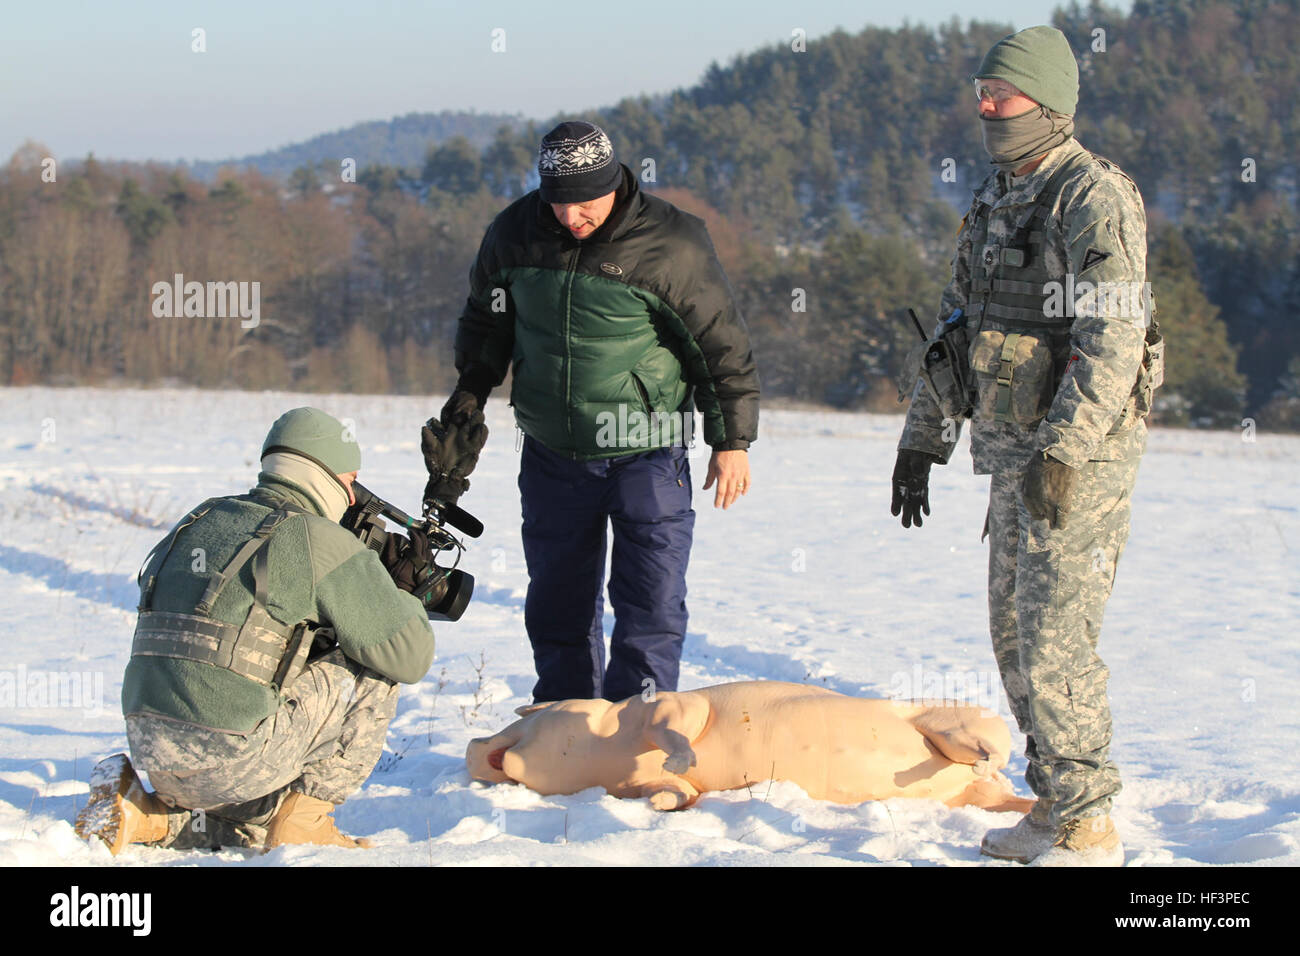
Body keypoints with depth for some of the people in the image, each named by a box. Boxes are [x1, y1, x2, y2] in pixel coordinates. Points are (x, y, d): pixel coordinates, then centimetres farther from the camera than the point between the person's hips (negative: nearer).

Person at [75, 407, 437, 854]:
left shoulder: (200, 521, 19)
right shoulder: (323, 541, -4)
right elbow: (409, 656, -3)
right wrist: (402, 591, 19)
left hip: (153, 753, 7)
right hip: (233, 761, -7)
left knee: (261, 824, 32)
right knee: (374, 671, 9)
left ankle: (144, 817, 10)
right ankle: (305, 821, 7)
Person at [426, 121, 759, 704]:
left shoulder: (671, 245, -15)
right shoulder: (514, 234, -3)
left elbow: (723, 344, -7)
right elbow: (487, 322, 16)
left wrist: (732, 441, -4)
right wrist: (469, 396, 10)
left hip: (645, 457, -4)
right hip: (552, 454, 4)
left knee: (651, 605, -6)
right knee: (557, 605, 11)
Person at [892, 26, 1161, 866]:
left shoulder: (1094, 198, -14)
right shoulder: (996, 202, 15)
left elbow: (1114, 337, -22)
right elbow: (958, 325, 22)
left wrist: (1063, 453, -28)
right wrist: (921, 442, 20)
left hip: (1082, 458, -9)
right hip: (1015, 453, 9)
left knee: (1055, 640, -10)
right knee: (1017, 636, 13)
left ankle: (1089, 830, -3)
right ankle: (1055, 810, 23)